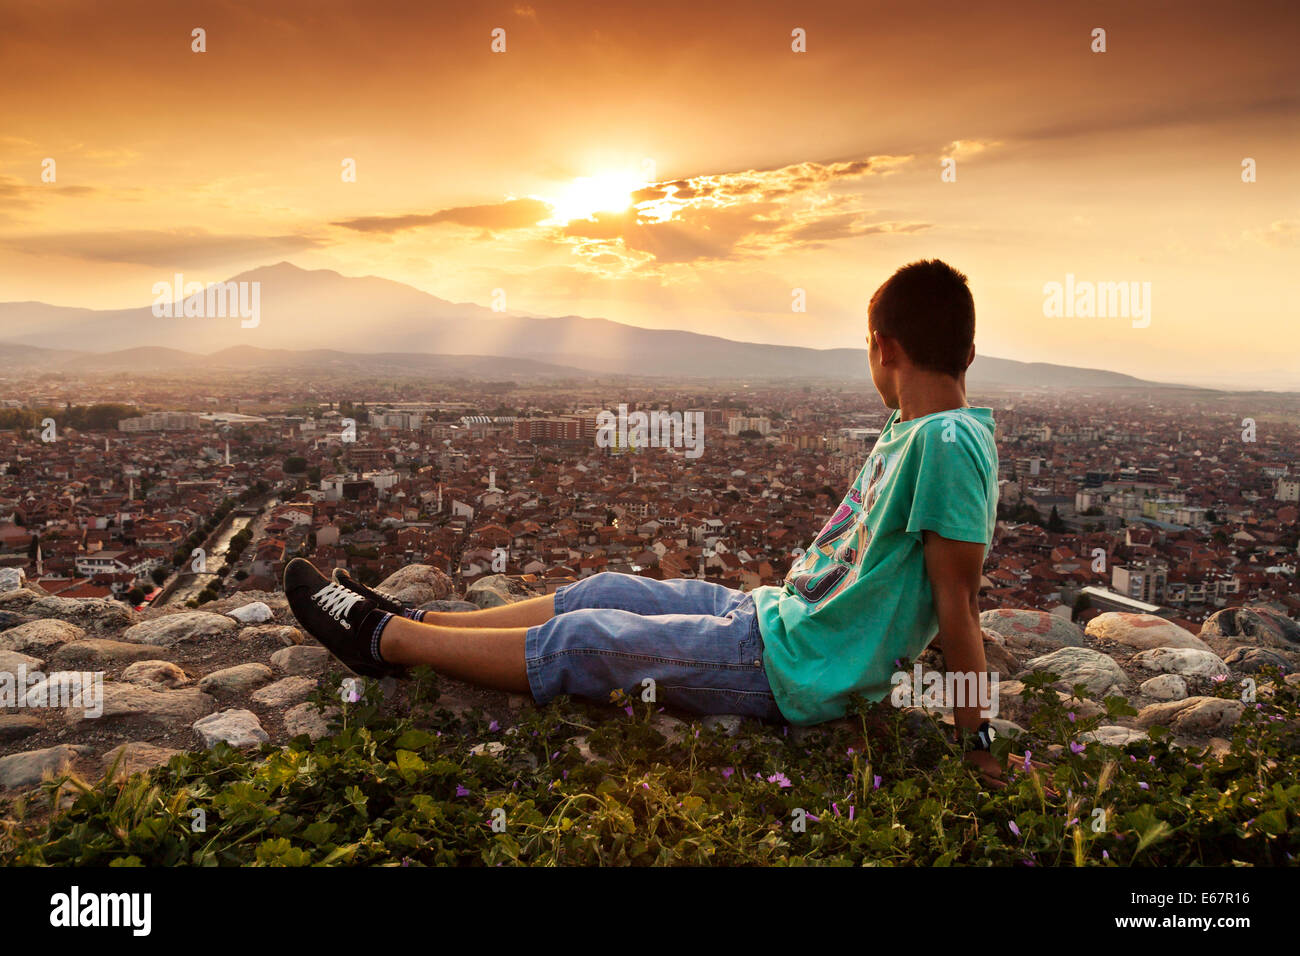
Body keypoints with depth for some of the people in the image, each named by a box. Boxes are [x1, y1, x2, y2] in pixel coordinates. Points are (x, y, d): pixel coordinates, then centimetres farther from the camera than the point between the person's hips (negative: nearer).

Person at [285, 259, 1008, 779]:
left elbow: (958, 603, -21)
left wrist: (977, 741, -15)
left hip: (797, 670, -9)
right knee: (603, 593, 10)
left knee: (579, 641, -5)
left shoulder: (952, 440, -21)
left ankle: (383, 638, 11)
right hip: (776, 612, 9)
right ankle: (408, 624, 23)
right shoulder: (906, 433, 8)